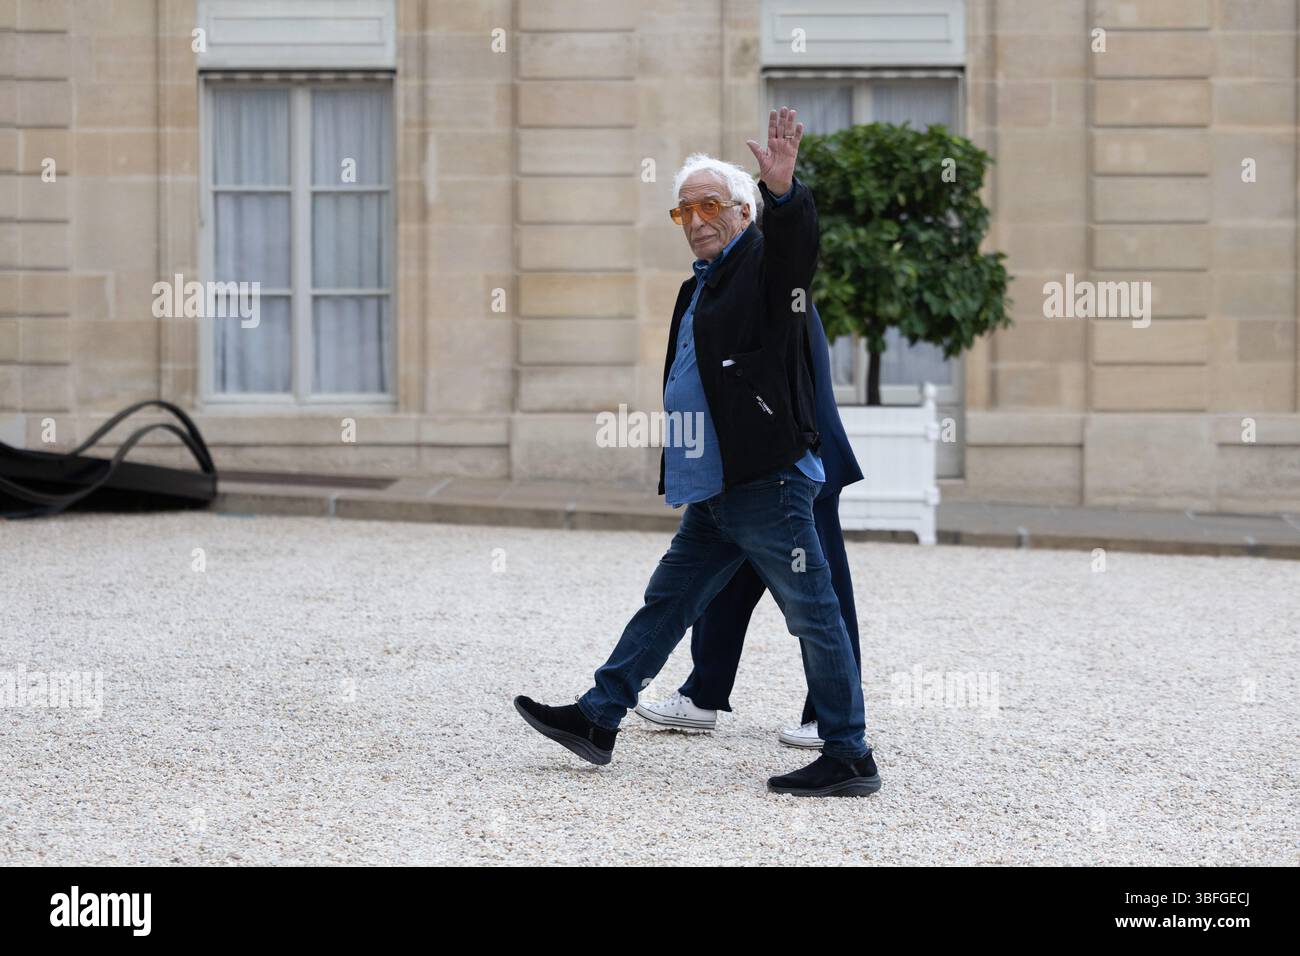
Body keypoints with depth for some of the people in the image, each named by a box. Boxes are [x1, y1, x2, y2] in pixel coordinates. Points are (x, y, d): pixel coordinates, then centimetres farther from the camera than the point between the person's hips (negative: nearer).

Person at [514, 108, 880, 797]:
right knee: (666, 603, 14)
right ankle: (597, 719, 22)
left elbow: (796, 248, -29)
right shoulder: (700, 287, 20)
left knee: (814, 617, -3)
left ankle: (850, 759, 2)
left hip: (767, 485, -9)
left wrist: (784, 193, -46)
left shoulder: (763, 266, -5)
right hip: (712, 494, 9)